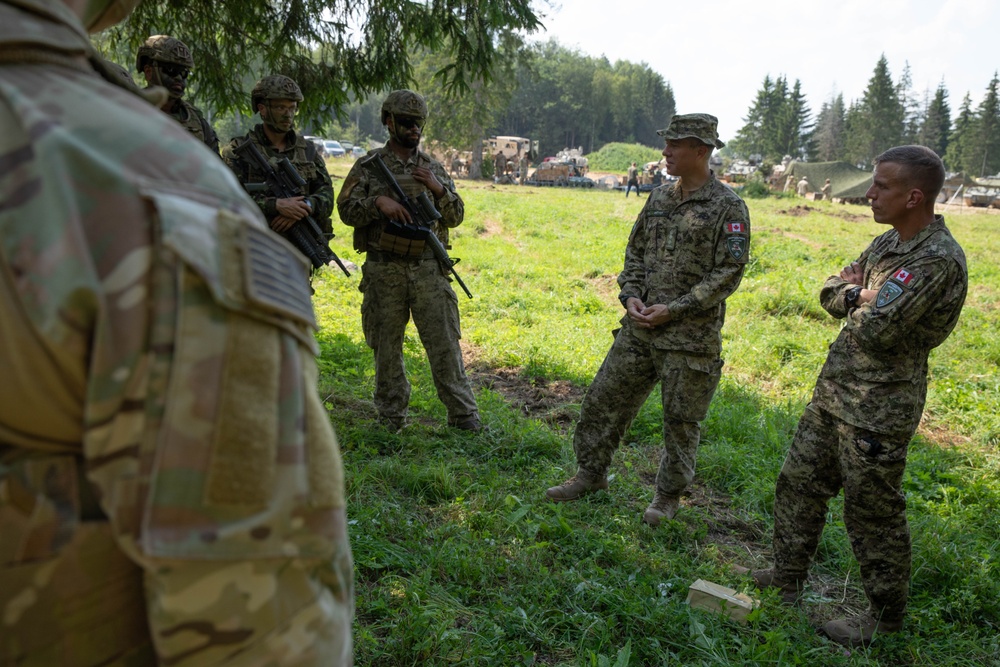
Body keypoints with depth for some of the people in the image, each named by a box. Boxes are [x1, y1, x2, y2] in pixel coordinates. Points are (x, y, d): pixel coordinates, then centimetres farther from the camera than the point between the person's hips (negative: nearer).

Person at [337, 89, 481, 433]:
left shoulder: (433, 167, 12)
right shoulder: (368, 166, 6)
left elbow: (455, 217, 9)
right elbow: (346, 209, -1)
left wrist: (439, 189, -8)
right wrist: (378, 202, -16)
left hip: (428, 268, 1)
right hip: (384, 271, -1)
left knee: (444, 341, -1)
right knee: (387, 344, 6)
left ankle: (463, 413, 6)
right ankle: (391, 417, 19)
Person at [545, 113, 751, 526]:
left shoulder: (728, 208, -9)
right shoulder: (658, 199, 10)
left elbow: (729, 273, -13)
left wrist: (673, 309, -16)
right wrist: (630, 295, -2)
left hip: (691, 336, -6)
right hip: (640, 327, 6)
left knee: (681, 419, 7)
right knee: (605, 399, 9)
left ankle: (669, 495, 25)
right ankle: (591, 473, 27)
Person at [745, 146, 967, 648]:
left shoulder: (938, 260, -22)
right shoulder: (887, 243, 8)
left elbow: (874, 329, -27)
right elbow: (830, 292, 12)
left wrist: (858, 297, -7)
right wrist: (859, 296, -9)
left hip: (877, 409, -9)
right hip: (834, 390, 9)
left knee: (873, 513, 4)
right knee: (798, 482, 18)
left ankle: (886, 615, 25)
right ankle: (787, 578, 36)